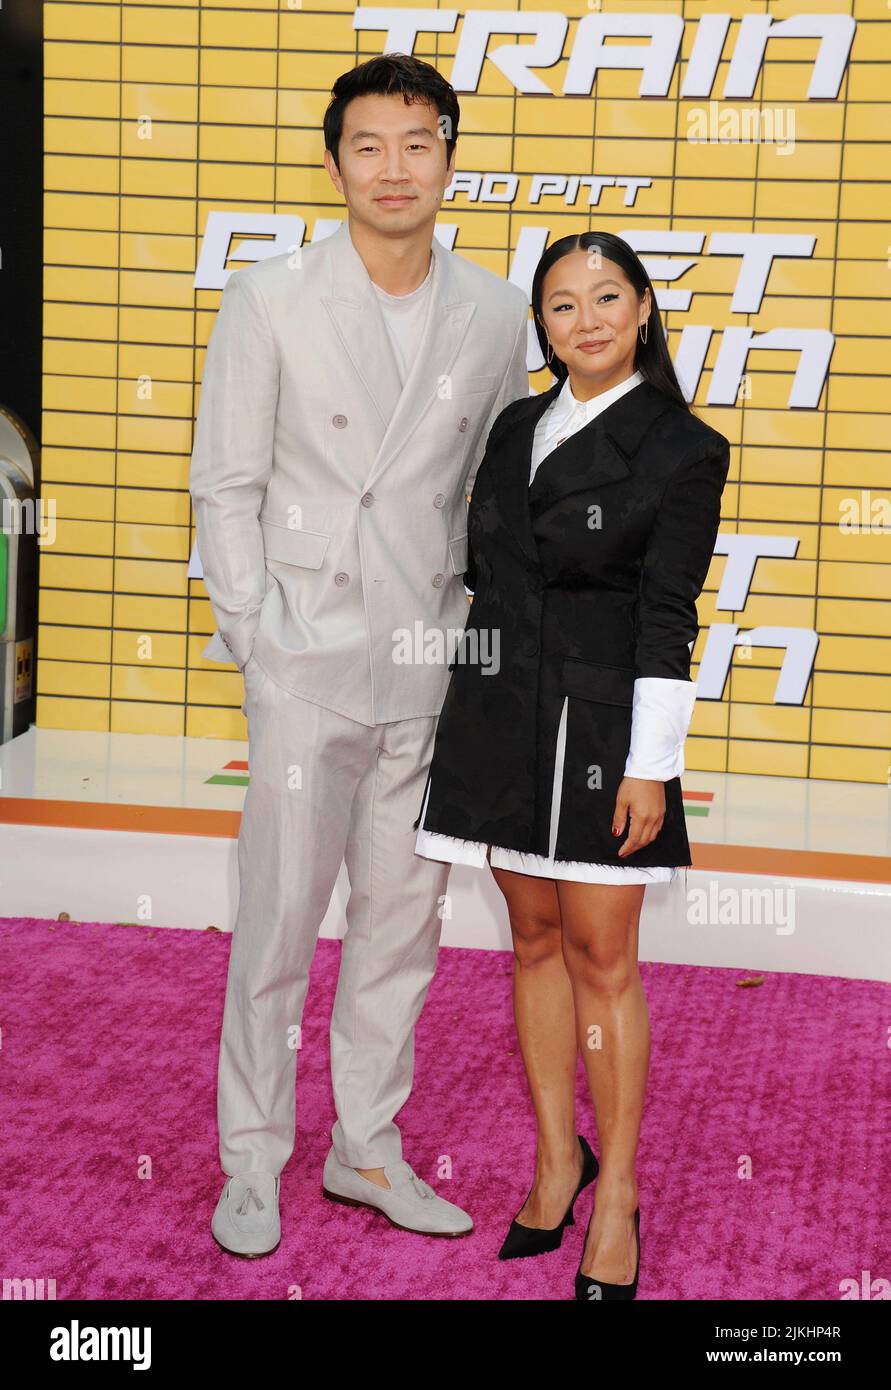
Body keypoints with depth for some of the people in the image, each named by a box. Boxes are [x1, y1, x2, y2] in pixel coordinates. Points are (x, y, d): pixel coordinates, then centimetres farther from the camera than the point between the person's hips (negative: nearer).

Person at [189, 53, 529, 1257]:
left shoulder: (496, 315, 4)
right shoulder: (269, 300, -3)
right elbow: (226, 485, -1)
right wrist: (252, 637, -5)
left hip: (433, 662, 3)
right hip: (310, 657, -3)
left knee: (404, 919, 11)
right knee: (279, 920, 1)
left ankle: (367, 1151, 26)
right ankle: (252, 1165, 17)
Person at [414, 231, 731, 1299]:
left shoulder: (682, 448, -5)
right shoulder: (515, 429, 11)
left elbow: (667, 617, -9)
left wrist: (651, 765, -12)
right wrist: (458, 714, 13)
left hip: (601, 721, -5)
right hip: (499, 714, 5)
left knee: (601, 954, 0)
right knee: (535, 938, 11)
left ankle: (617, 1199, 11)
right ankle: (557, 1160, 24)